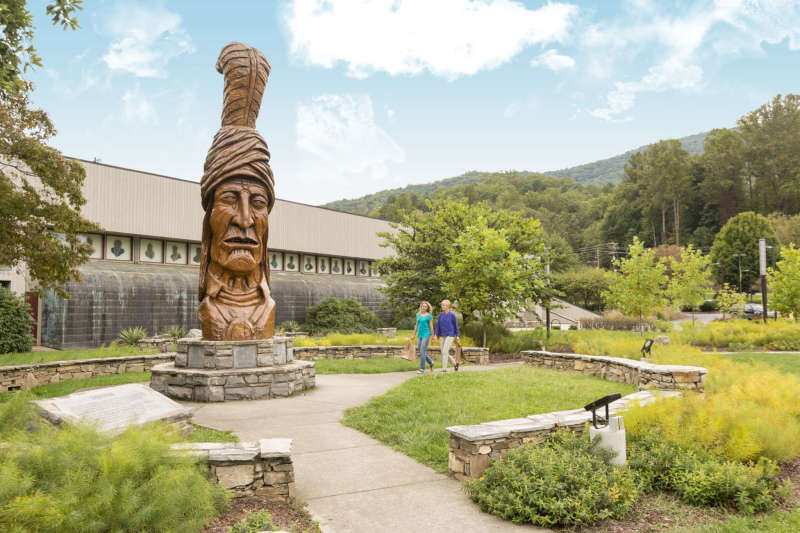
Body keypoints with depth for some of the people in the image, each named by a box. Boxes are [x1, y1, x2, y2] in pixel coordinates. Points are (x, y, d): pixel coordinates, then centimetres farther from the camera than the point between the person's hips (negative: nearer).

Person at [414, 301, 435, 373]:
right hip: (419, 335, 6)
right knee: (420, 351, 8)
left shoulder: (429, 316, -5)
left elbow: (431, 326, -2)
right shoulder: (418, 314, 8)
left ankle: (422, 368, -4)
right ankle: (431, 362, 30)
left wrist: (433, 337, 1)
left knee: (422, 351, -12)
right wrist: (414, 335, 14)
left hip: (426, 335, -6)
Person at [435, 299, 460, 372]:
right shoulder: (441, 315, 6)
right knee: (444, 353, 7)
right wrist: (435, 335, -4)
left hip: (450, 336, -6)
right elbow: (438, 325, 5)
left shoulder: (452, 315, -8)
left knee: (444, 351, -16)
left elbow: (456, 325, -2)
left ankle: (444, 368, -9)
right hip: (442, 336, 6)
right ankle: (455, 363, 28)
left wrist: (457, 336, -2)